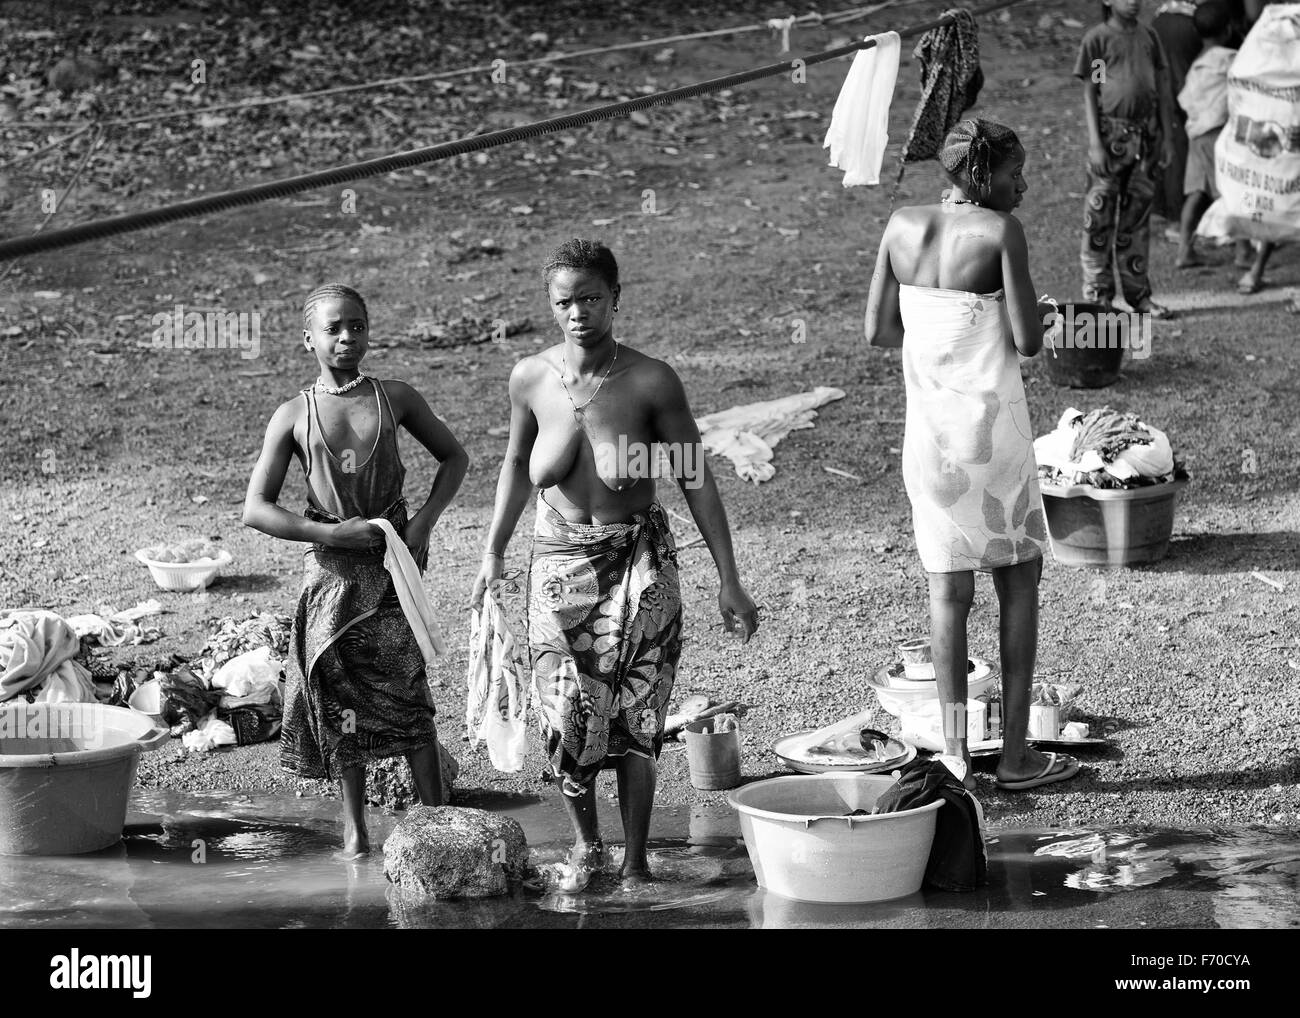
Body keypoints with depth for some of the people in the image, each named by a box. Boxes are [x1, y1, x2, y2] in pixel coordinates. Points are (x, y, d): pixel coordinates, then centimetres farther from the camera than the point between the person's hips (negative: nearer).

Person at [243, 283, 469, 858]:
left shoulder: (395, 399, 5)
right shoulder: (293, 416, 2)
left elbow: (453, 456, 17)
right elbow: (255, 509, -1)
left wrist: (425, 522, 2)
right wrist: (330, 532, -12)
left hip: (392, 561, 0)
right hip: (330, 569, 1)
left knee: (407, 692, -7)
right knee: (340, 699, 5)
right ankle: (354, 830, 15)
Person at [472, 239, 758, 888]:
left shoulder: (651, 382, -10)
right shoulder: (531, 379, -2)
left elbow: (696, 481, -4)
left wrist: (729, 583, -5)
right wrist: (493, 553, 12)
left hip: (638, 560, -2)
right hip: (560, 564, 2)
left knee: (633, 718, -7)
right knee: (567, 720, -1)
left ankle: (635, 861, 6)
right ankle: (586, 845, 22)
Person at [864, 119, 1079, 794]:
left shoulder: (902, 227, 2)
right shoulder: (1000, 231, -14)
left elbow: (878, 330, 5)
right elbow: (1027, 341, -15)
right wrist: (1037, 321, 6)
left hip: (927, 426, 5)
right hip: (992, 419, -4)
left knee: (948, 589, 10)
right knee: (1019, 580, 9)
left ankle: (955, 750, 9)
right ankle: (1015, 753, 10)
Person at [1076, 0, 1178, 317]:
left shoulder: (1149, 37, 10)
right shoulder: (1097, 38, -3)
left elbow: (1163, 91, 13)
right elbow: (1089, 93, -5)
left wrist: (1168, 137, 9)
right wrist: (1095, 144, -11)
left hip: (1145, 135, 5)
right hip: (1111, 133, -5)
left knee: (1136, 218, 10)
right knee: (1100, 218, -1)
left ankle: (1138, 294, 16)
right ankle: (1097, 295, 5)